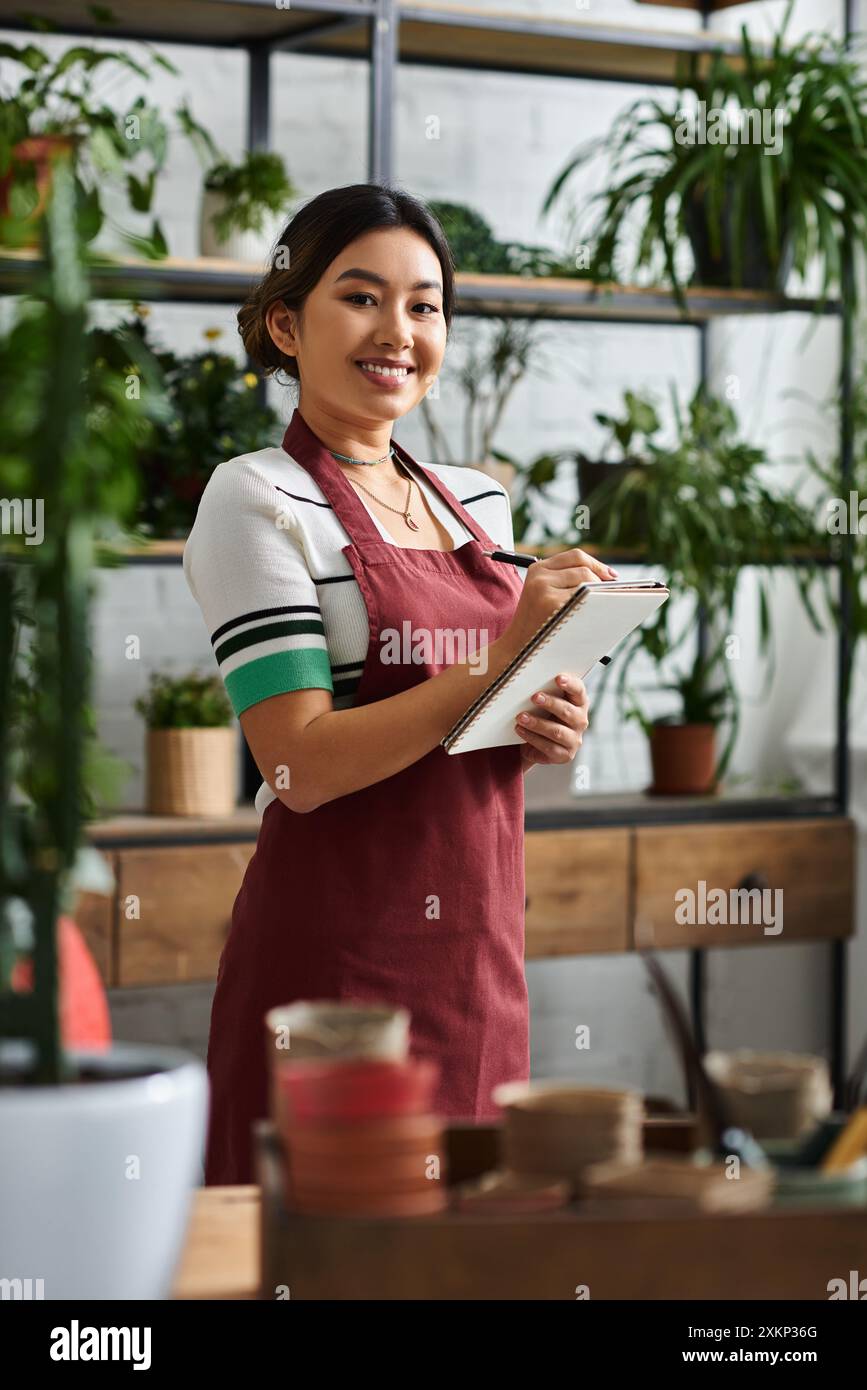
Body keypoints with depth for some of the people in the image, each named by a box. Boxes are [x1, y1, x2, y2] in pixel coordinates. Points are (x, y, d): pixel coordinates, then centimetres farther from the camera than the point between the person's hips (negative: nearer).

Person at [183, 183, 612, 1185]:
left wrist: (551, 728, 0)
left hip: (479, 950, 6)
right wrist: (504, 661, -22)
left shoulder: (477, 503, 13)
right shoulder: (255, 501, -7)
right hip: (336, 947, -6)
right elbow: (302, 765, -17)